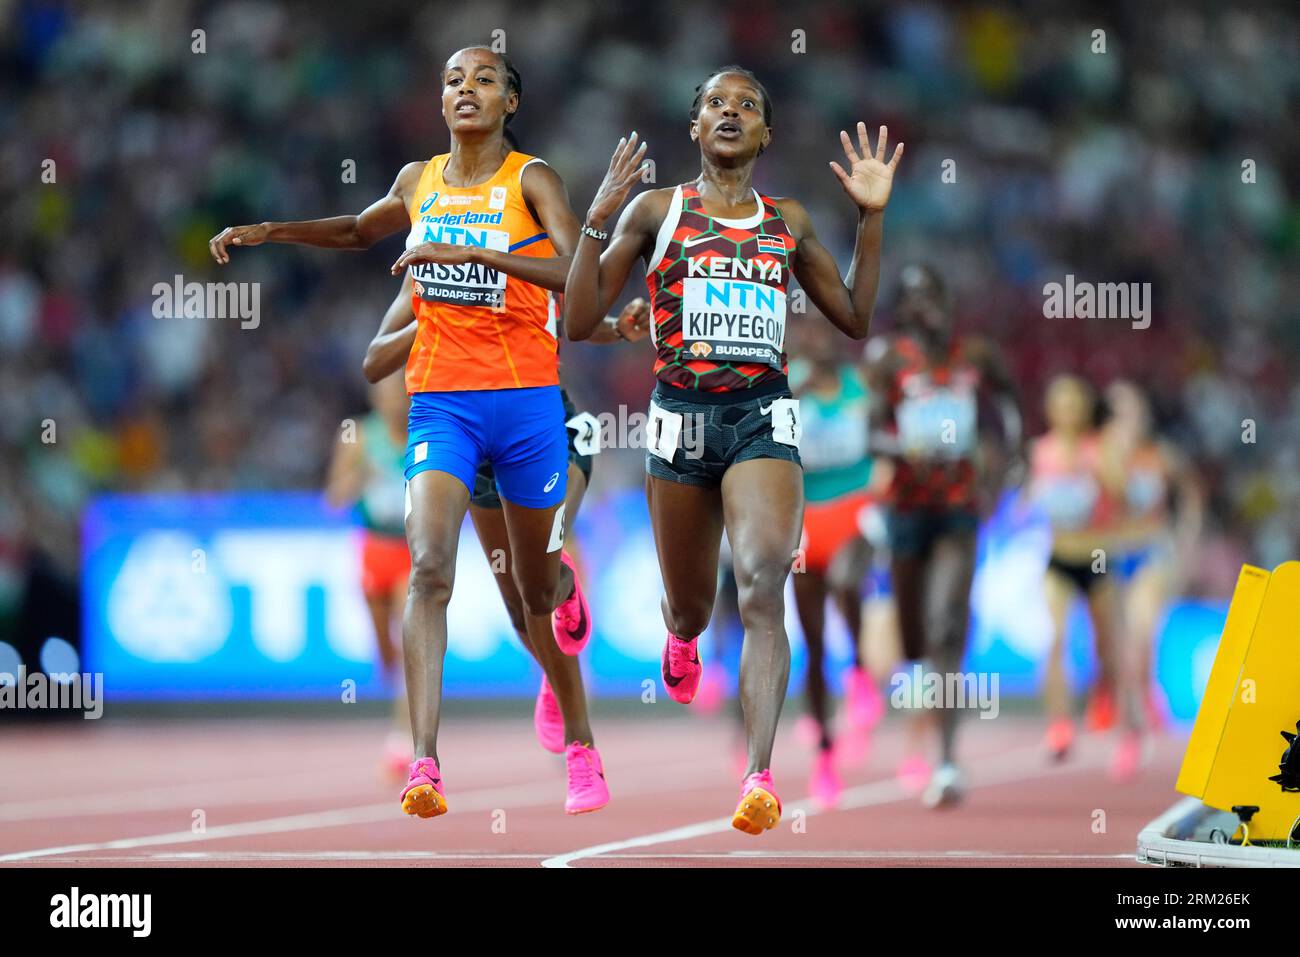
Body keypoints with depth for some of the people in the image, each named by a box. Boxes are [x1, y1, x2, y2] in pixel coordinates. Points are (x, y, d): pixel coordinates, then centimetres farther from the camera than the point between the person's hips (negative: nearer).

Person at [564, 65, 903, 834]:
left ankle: (761, 778, -31)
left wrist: (872, 218, 8)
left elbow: (855, 319, 17)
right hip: (681, 418, 0)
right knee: (691, 607, 14)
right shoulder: (657, 210, 5)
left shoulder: (788, 222, 12)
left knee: (763, 583, -24)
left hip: (763, 418, 0)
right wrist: (599, 219, -11)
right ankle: (683, 639, 55)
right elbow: (580, 322, 1)